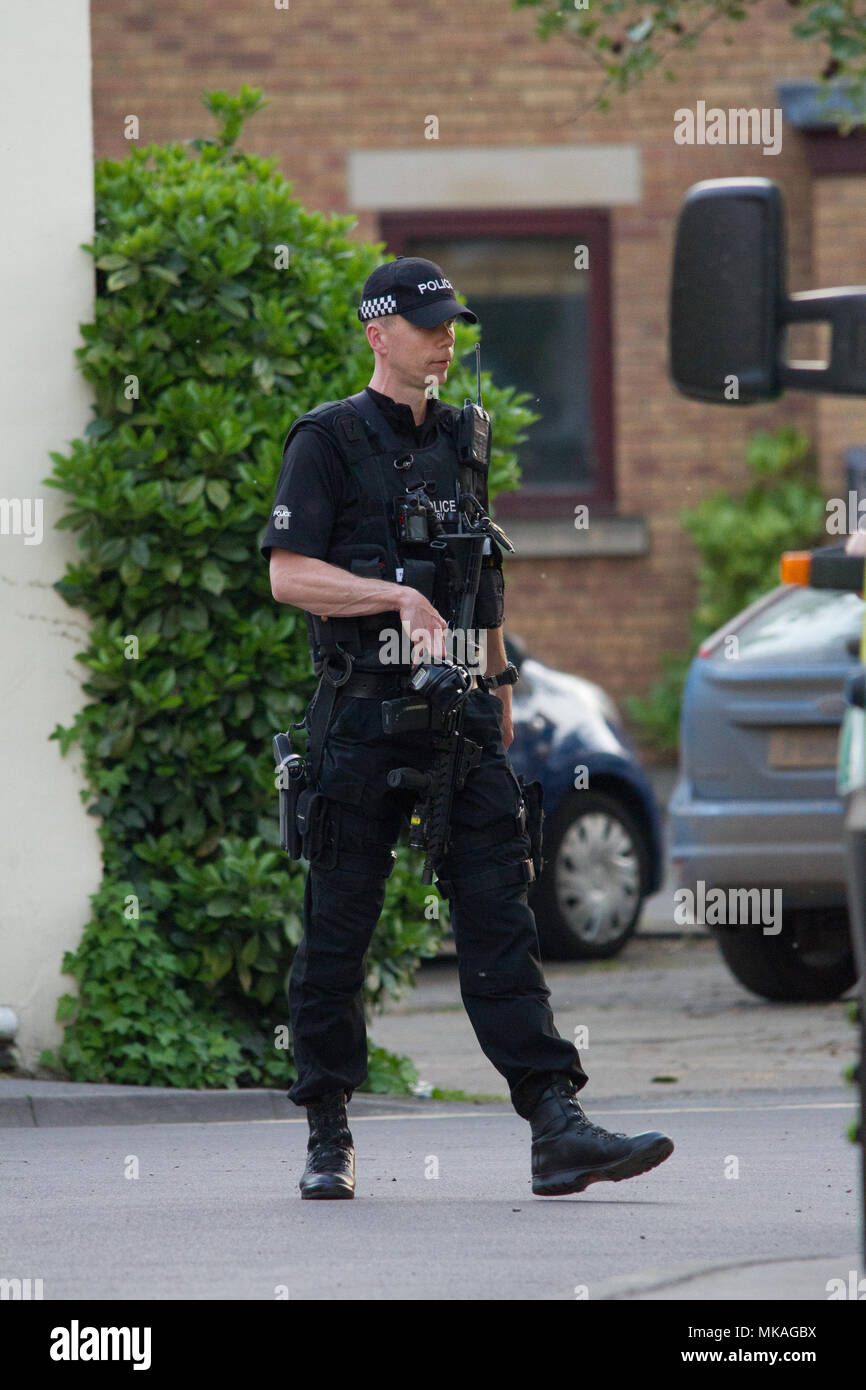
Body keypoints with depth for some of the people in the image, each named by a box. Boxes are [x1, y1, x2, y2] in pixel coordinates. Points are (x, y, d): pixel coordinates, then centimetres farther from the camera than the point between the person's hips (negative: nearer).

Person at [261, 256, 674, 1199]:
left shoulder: (460, 441, 16)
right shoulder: (329, 441, -2)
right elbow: (289, 576, -10)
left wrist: (498, 682, 21)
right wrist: (400, 596, -19)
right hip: (362, 710, -4)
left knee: (499, 913, -5)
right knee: (338, 930, 3)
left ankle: (557, 1128, -13)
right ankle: (328, 1139, 13)